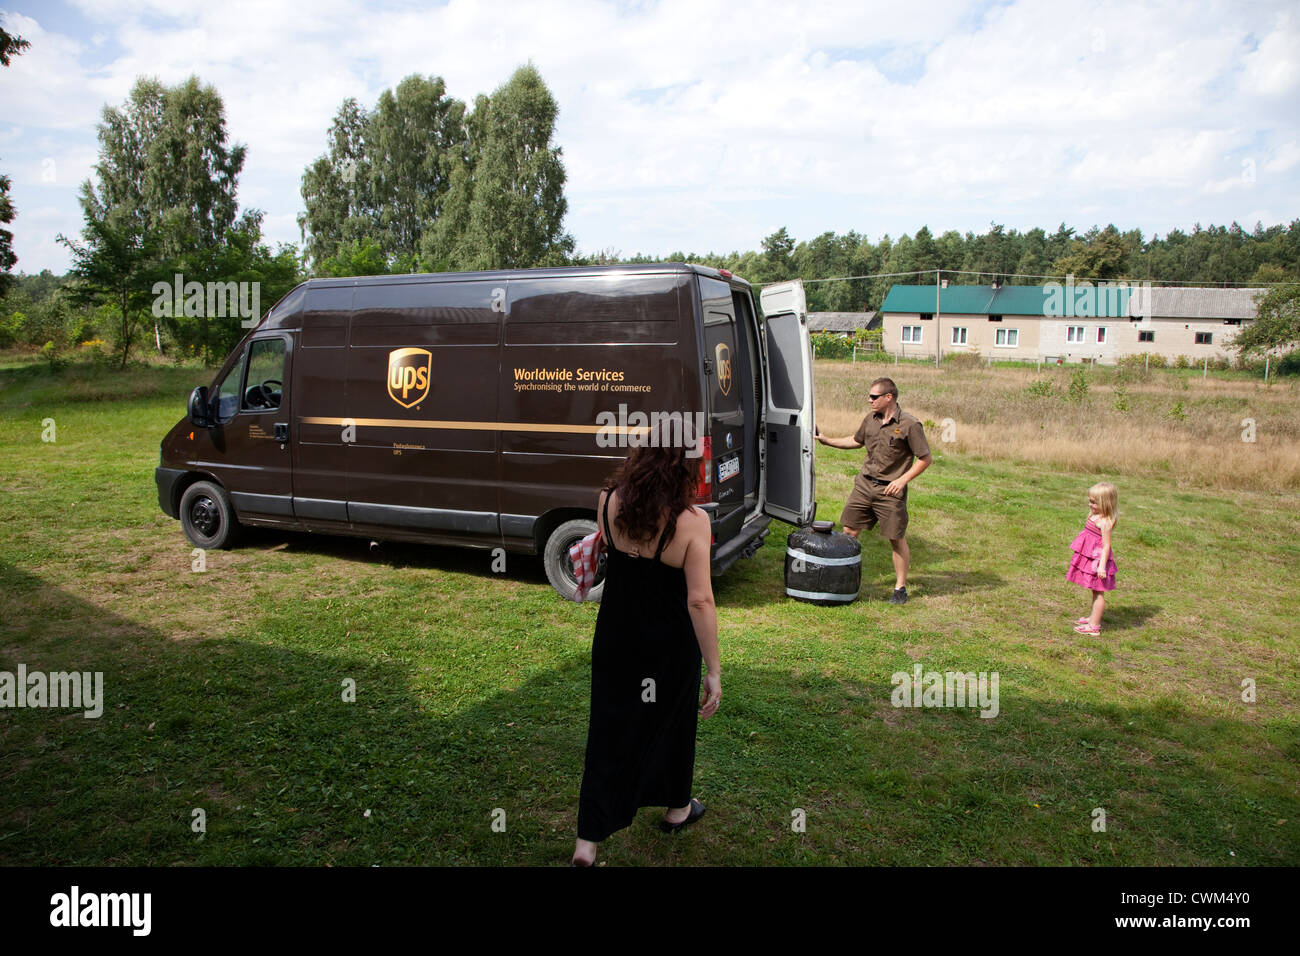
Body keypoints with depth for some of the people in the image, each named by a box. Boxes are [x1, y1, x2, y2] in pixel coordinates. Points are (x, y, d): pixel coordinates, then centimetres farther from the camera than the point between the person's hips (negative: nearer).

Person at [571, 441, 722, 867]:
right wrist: (714, 670, -19)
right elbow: (700, 601, -26)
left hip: (615, 636, 3)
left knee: (609, 728, 15)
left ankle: (588, 840, 17)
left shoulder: (609, 502, -13)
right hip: (670, 644, -3)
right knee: (673, 721, 22)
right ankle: (677, 808, 46)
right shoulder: (692, 522, -25)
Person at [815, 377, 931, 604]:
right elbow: (856, 440, 25)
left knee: (897, 539, 3)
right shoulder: (871, 419, 8)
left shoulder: (909, 425, -12)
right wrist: (827, 441, 20)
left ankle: (900, 588, 17)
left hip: (889, 491, -6)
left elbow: (925, 459, -9)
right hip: (864, 484, 6)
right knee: (849, 531, 6)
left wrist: (903, 479, -17)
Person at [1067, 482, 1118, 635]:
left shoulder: (1105, 522, -21)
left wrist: (1102, 565, -24)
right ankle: (1093, 617, 35)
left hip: (1098, 559, -10)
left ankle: (1094, 625, 4)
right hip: (1090, 557, 10)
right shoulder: (1094, 516, 8)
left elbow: (1106, 546, -22)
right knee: (1095, 591, 21)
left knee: (1098, 592, -1)